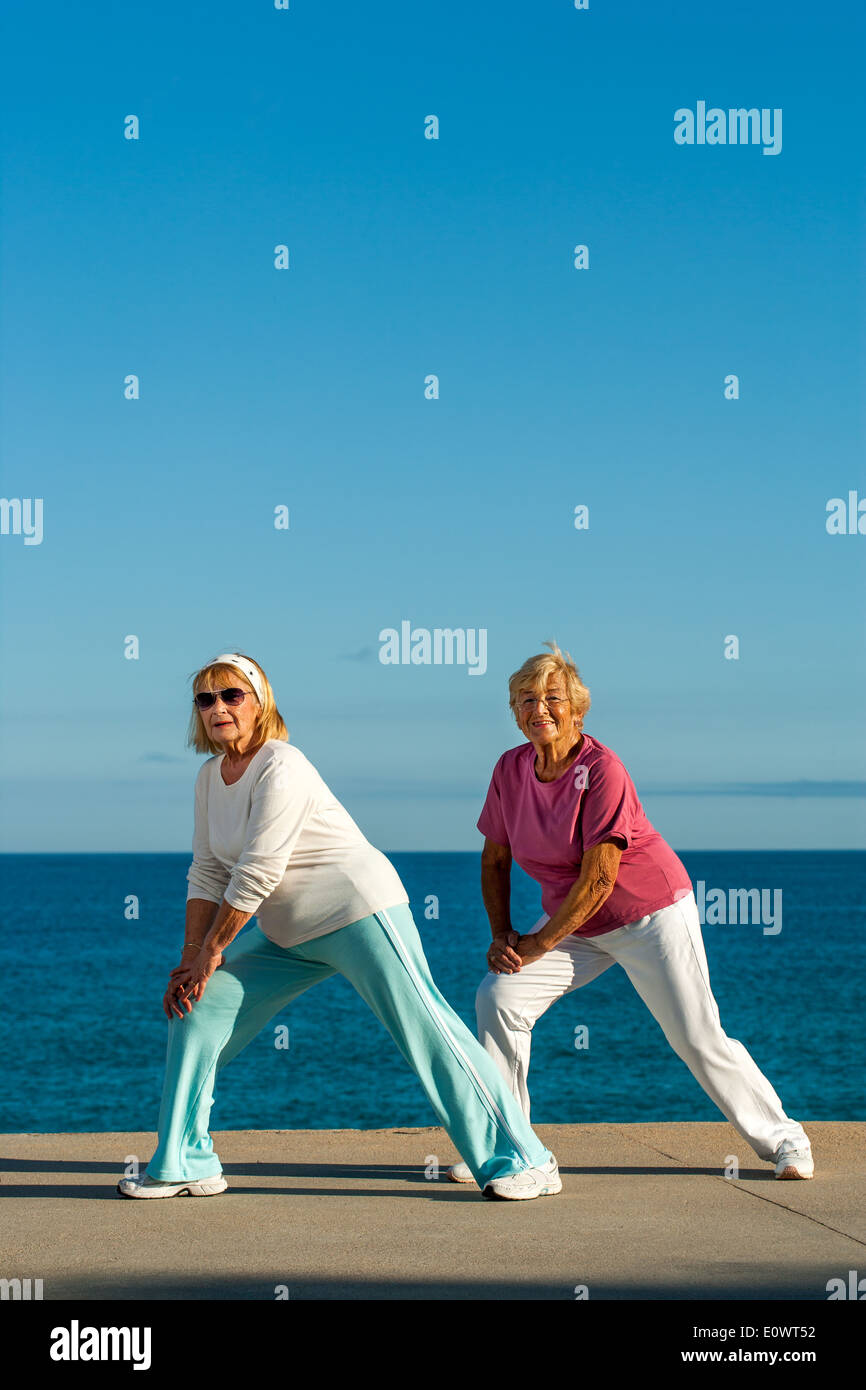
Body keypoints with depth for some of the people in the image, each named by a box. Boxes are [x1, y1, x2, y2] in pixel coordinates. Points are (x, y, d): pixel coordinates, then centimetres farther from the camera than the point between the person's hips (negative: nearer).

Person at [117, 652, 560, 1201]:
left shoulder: (281, 770, -20)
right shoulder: (211, 776, 7)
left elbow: (256, 876, -22)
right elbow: (208, 873, 9)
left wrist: (212, 951, -14)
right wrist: (190, 957, 0)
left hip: (359, 910, -9)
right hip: (289, 934, 9)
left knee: (424, 1027, -10)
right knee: (198, 1010, 2)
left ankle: (525, 1160, -3)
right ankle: (185, 1165, 11)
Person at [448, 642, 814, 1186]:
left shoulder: (602, 769, -24)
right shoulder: (511, 769, -6)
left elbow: (598, 879, -25)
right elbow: (494, 859, 6)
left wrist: (535, 946, -21)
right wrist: (502, 934, -6)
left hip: (650, 912, -5)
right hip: (575, 922, 5)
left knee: (697, 1036, -6)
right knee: (497, 996, -12)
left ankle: (782, 1137, 13)